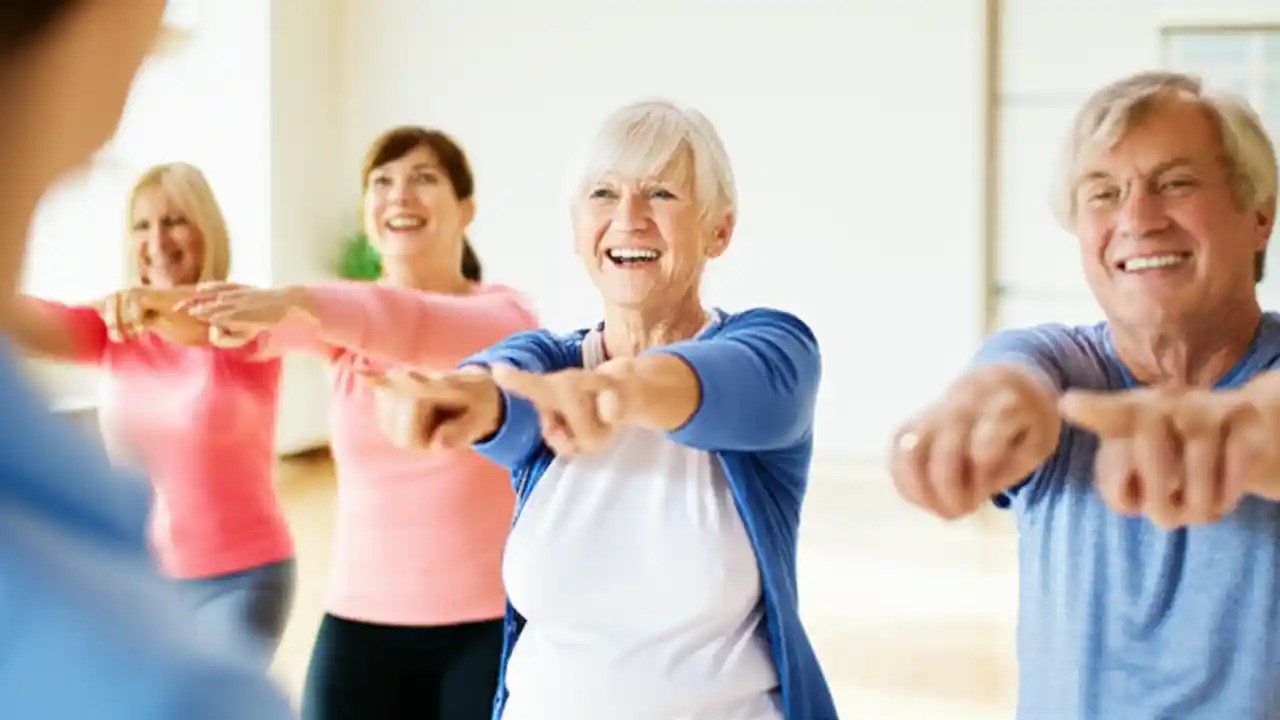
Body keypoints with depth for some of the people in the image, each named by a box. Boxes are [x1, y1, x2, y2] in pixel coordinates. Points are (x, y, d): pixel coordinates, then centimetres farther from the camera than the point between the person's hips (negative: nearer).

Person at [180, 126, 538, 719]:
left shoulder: (504, 313, -5)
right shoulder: (344, 320, 5)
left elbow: (441, 333, -28)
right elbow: (264, 325, -15)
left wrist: (302, 302, -42)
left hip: (489, 623, -3)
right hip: (360, 621, 3)